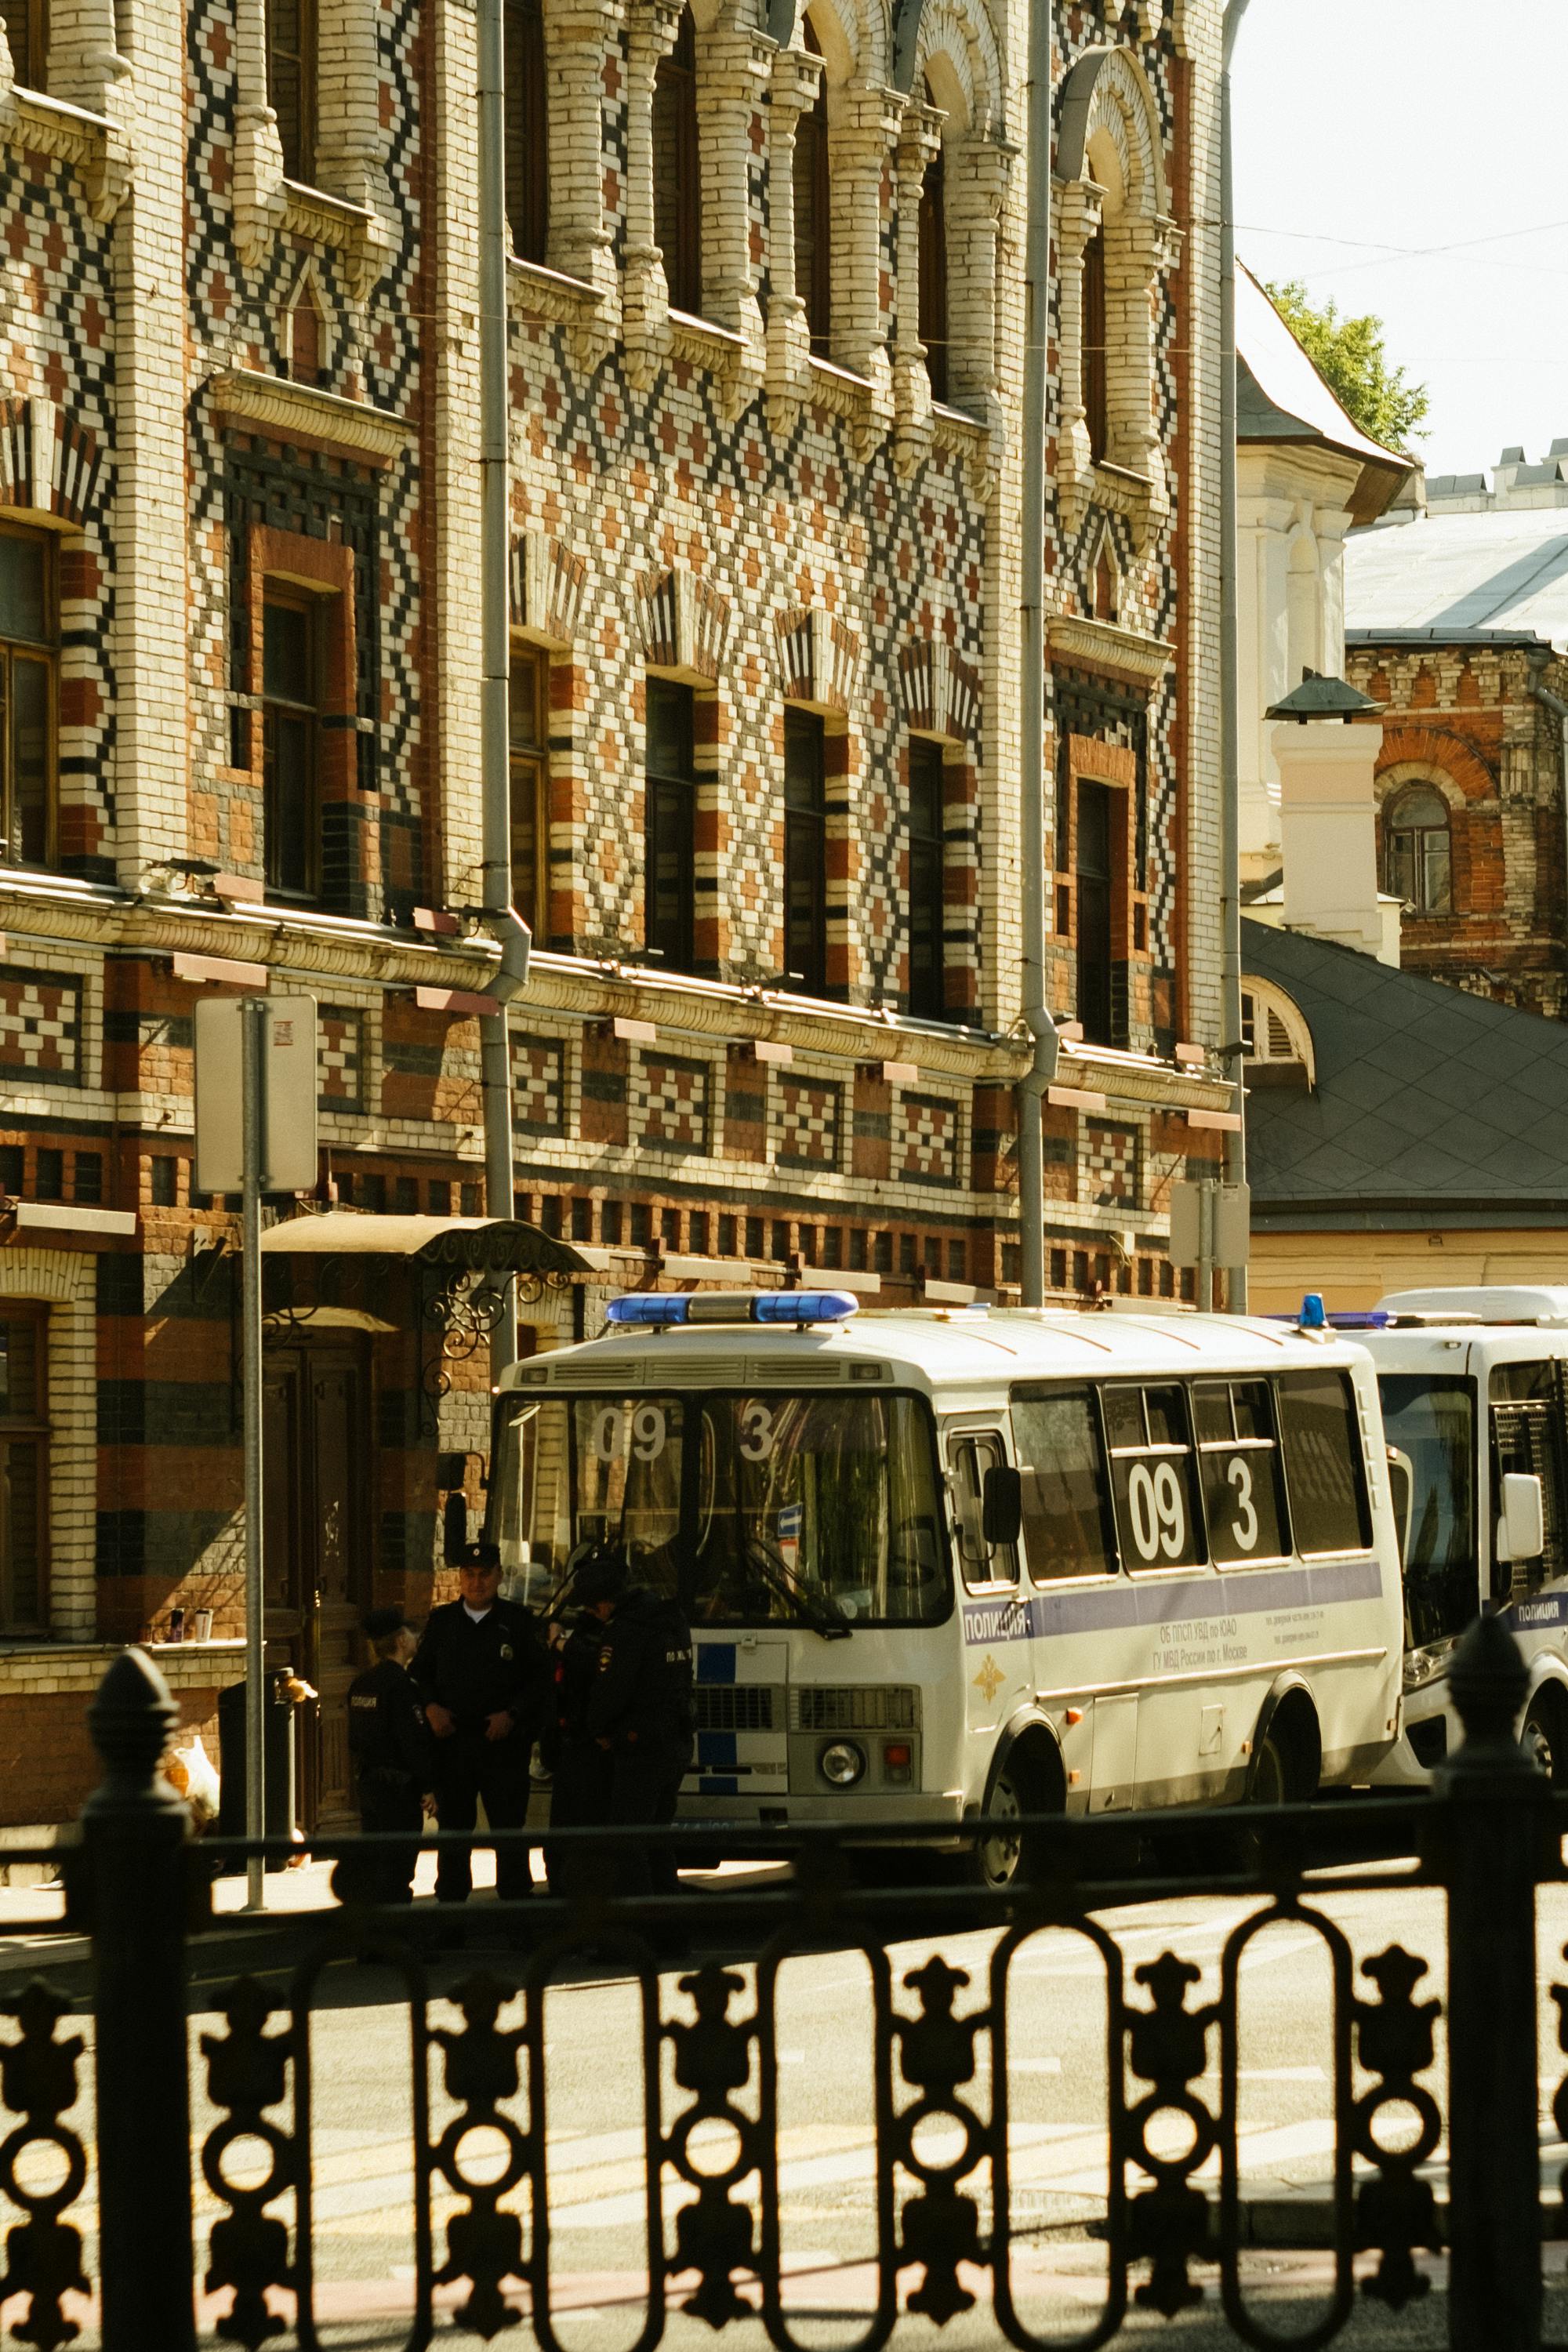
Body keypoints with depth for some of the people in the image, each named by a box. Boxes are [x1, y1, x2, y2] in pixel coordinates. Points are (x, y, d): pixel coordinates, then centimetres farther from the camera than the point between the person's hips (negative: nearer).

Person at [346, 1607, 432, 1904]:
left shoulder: (360, 1684, 10)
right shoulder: (401, 1685, -16)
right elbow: (414, 1742, -19)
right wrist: (429, 1787, -14)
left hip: (369, 1782, 9)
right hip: (399, 1788, -9)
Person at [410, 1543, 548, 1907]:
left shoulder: (520, 1621, 2)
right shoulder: (440, 1621, 10)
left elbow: (541, 1678, 1)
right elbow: (419, 1673, 14)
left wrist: (512, 1715, -11)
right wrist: (431, 1707, -5)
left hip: (504, 1742, -2)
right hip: (451, 1740, 2)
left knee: (509, 1828, -1)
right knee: (452, 1827, 8)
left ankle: (515, 1901, 7)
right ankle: (450, 1901, 16)